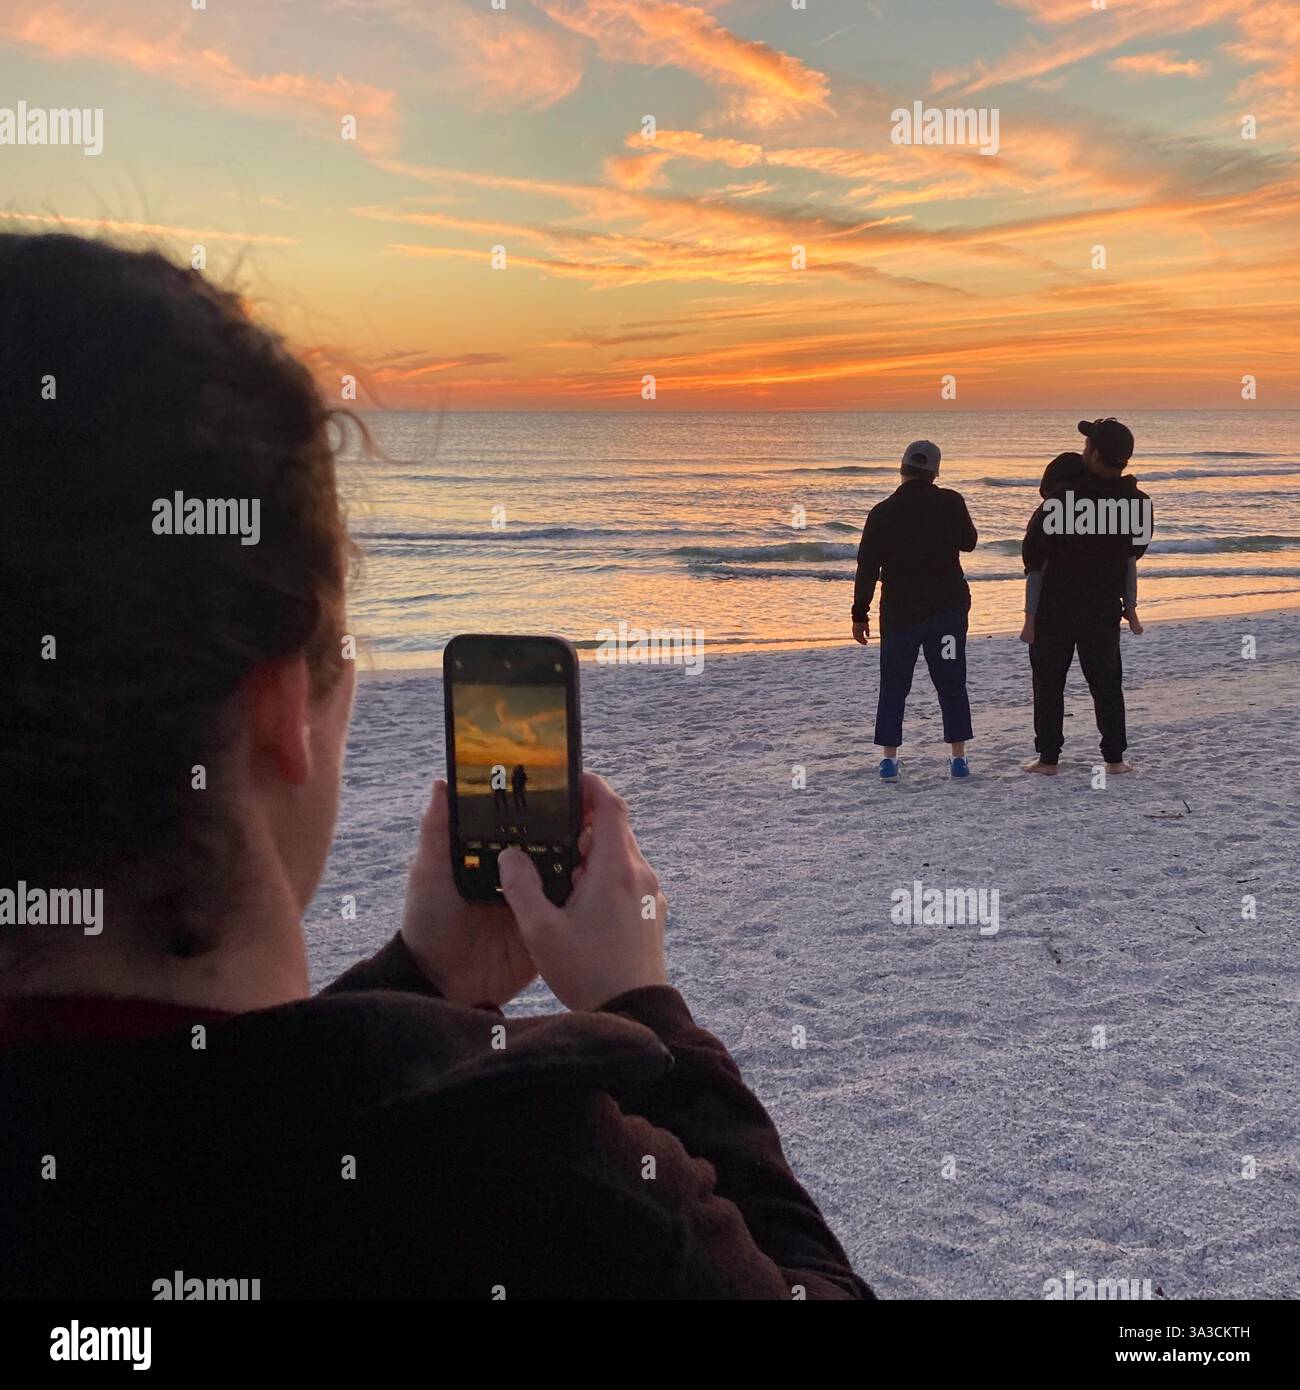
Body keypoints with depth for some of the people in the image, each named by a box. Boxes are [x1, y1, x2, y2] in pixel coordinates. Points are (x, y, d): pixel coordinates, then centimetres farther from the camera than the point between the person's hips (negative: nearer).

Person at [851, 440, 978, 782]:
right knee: (951, 683, 8)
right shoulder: (951, 503, -4)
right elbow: (969, 541, 14)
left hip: (899, 612, -1)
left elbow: (867, 567, -5)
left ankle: (889, 758, 4)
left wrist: (860, 613, 2)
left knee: (893, 686, 7)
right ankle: (958, 757, 6)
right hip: (948, 609, 1)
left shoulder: (883, 512, -6)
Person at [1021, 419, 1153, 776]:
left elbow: (1032, 552, -14)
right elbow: (1137, 549, 8)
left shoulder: (1065, 498, -21)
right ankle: (1114, 757, 14)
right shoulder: (1138, 502, -8)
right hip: (1105, 606, 3)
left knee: (1049, 681, 8)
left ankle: (1048, 757, 10)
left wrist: (1036, 567, 8)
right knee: (1107, 682, 13)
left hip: (1056, 605, -3)